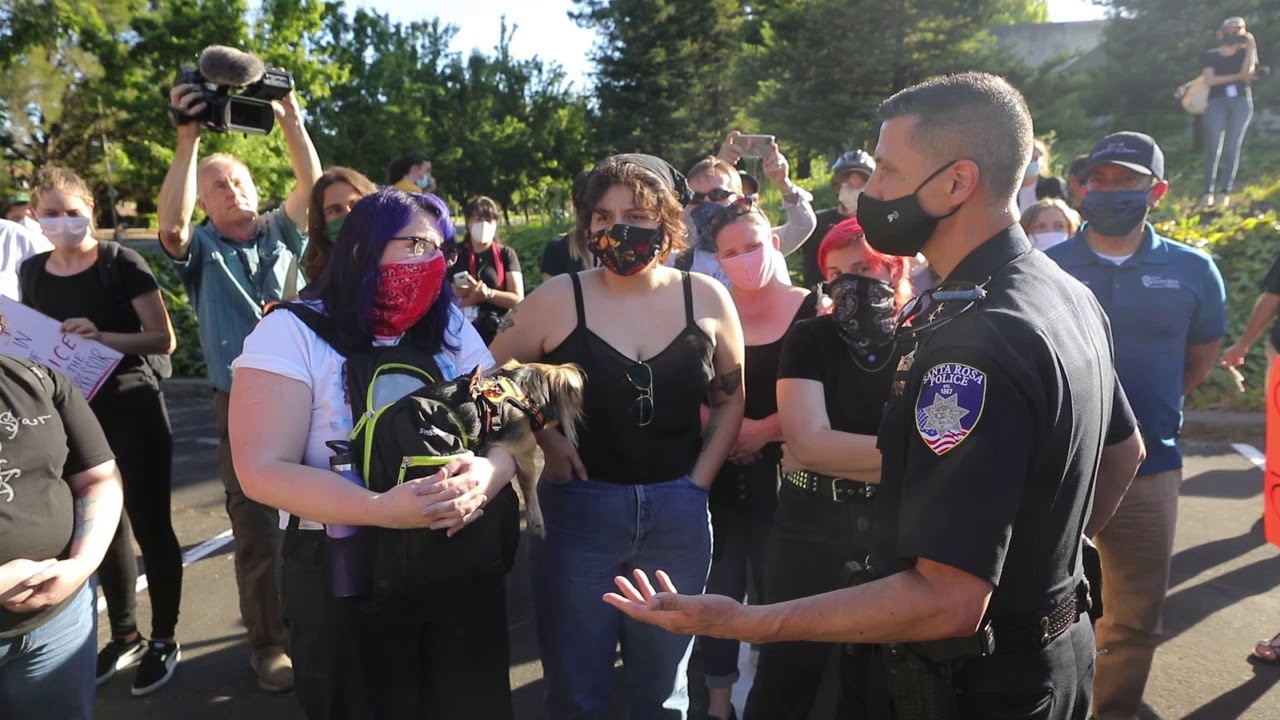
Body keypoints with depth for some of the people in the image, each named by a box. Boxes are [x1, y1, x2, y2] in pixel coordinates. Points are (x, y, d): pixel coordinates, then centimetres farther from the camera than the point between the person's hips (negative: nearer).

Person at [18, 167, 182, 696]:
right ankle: (124, 636, 29)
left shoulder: (122, 264, -9)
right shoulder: (32, 272, 7)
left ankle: (163, 640, 17)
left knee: (150, 524, 2)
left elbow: (164, 340, -13)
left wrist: (102, 337, -26)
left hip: (133, 408, -5)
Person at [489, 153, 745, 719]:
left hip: (678, 515, 2)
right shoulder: (558, 299, -7)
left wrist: (699, 480, 1)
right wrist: (544, 438, -9)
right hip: (577, 511, -1)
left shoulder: (707, 299, -2)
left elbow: (731, 399, 9)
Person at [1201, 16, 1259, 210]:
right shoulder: (1211, 56, 10)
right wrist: (1237, 76, -9)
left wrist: (1251, 47, -5)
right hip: (1217, 102, -1)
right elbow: (1209, 80, -4)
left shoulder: (1245, 52, 14)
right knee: (1213, 148, -8)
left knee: (1232, 147, -5)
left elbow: (1248, 73, -5)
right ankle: (1208, 192, -9)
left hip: (1242, 101, 1)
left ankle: (1225, 192, -8)